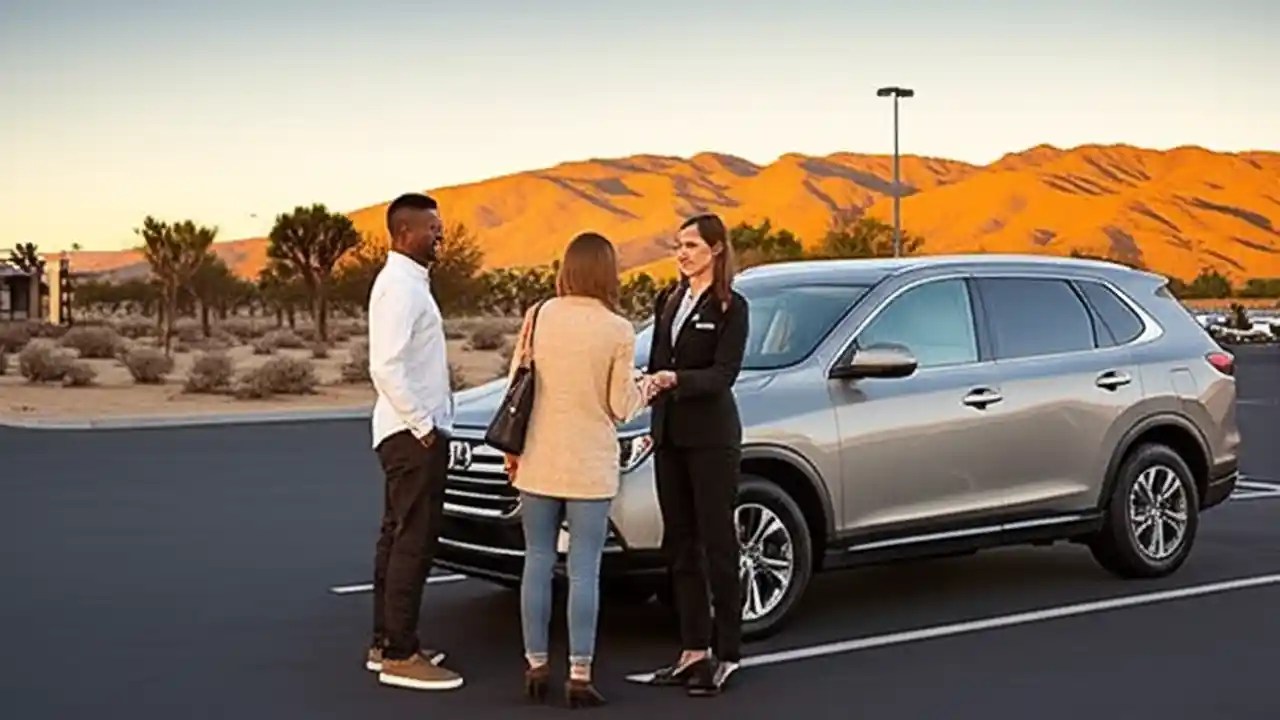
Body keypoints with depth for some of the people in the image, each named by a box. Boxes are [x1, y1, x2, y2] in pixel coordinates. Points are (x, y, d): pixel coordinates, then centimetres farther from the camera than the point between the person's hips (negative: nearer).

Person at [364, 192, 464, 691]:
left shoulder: (409, 282, 15)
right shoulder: (399, 286, -16)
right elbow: (386, 367, -25)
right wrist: (423, 426, -20)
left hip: (411, 432, 10)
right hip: (414, 433, -10)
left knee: (398, 538, 15)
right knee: (414, 542, -8)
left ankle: (385, 643, 23)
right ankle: (400, 656, -4)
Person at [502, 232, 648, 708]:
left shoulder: (538, 317, -1)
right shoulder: (618, 331, -9)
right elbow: (621, 407, -5)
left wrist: (512, 451, 14)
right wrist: (643, 388, 16)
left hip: (538, 460, 3)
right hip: (590, 465, -3)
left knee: (538, 562, 11)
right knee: (584, 570, 1)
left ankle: (536, 667, 18)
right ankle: (579, 676, 3)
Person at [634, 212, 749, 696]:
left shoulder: (731, 307, -6)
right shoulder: (668, 301, 13)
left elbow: (724, 373, -16)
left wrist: (675, 379, -32)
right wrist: (654, 420, 9)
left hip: (711, 436, -7)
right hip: (669, 434, 7)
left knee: (717, 542, -2)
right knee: (679, 544, 9)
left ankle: (727, 653, 4)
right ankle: (694, 650, 16)